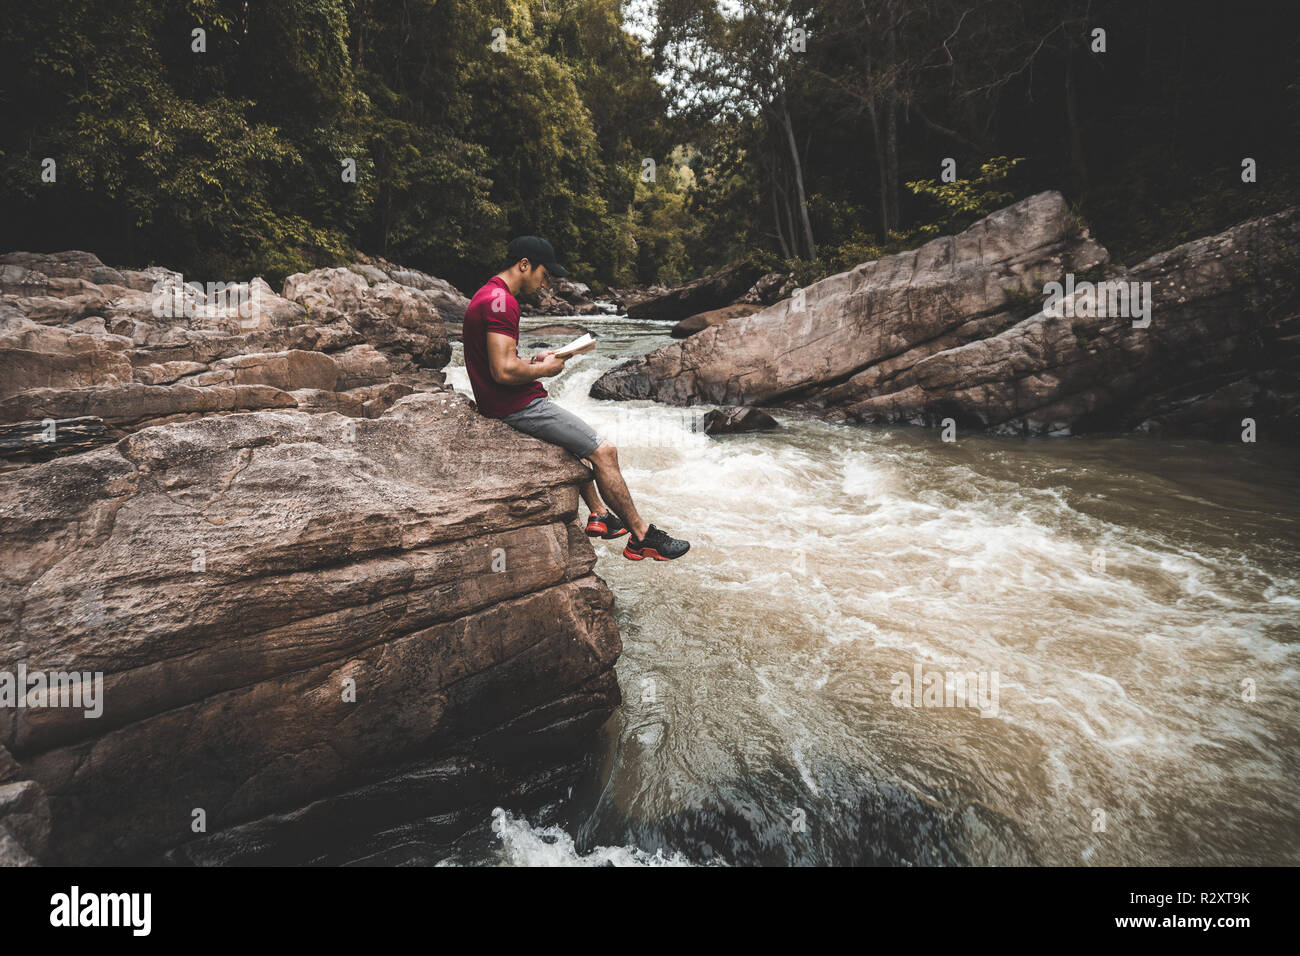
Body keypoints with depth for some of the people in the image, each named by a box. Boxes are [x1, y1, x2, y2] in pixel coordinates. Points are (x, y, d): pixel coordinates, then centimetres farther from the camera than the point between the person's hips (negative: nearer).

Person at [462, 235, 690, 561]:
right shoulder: (501, 301, -20)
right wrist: (544, 369, -11)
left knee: (578, 440, 28)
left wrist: (534, 361, 10)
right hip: (518, 407, -11)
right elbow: (504, 372, -28)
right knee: (604, 450, -7)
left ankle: (599, 515, 27)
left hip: (502, 405, 11)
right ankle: (642, 537, 1)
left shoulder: (486, 296, 14)